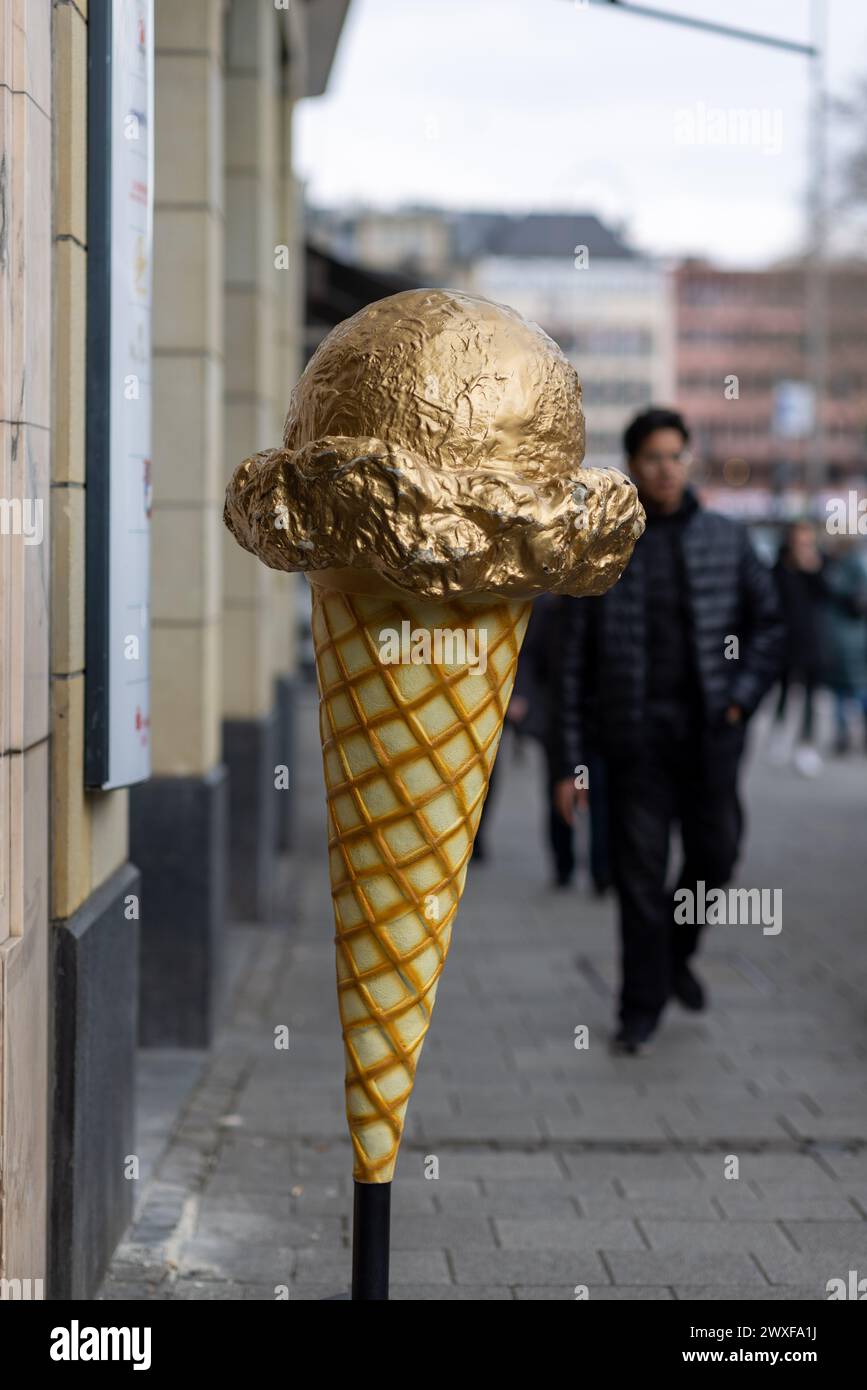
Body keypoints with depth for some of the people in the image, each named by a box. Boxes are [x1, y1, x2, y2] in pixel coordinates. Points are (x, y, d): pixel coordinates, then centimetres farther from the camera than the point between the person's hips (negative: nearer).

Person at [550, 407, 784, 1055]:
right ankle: (641, 1008, 10)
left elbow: (768, 623, 12)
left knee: (715, 851, 5)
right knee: (640, 872, -1)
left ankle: (677, 951, 34)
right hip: (635, 734, -2)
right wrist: (571, 762, -2)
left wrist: (742, 697, -4)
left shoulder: (726, 539, 6)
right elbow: (573, 661, 1)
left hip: (711, 731, 2)